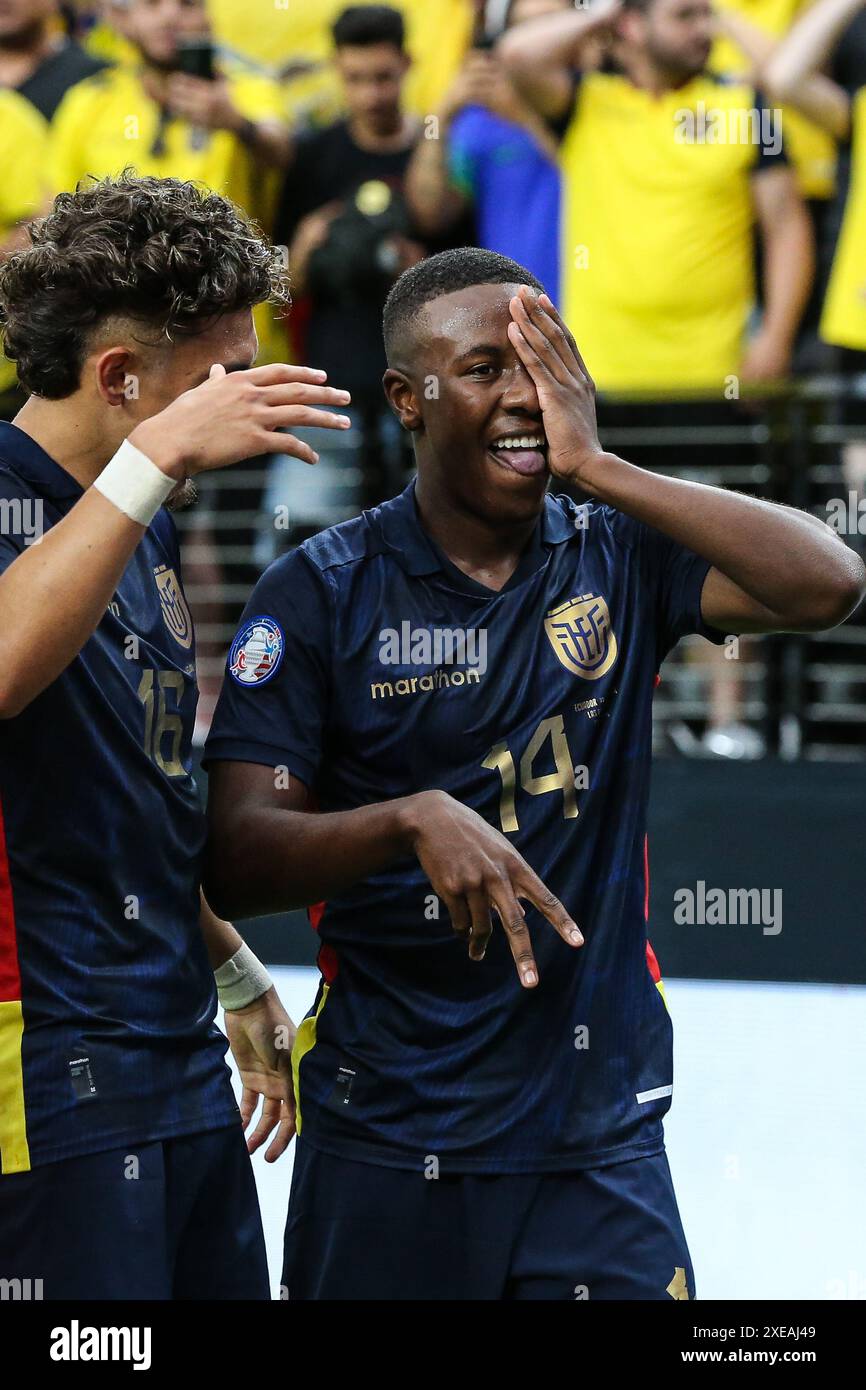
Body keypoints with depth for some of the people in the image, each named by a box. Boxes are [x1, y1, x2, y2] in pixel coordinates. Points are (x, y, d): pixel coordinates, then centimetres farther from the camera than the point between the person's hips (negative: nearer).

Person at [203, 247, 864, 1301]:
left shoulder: (619, 557, 2)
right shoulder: (321, 594, -3)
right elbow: (235, 866, -9)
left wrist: (597, 467, -16)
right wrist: (413, 818, -27)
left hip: (598, 1138, 1)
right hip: (385, 1149, -1)